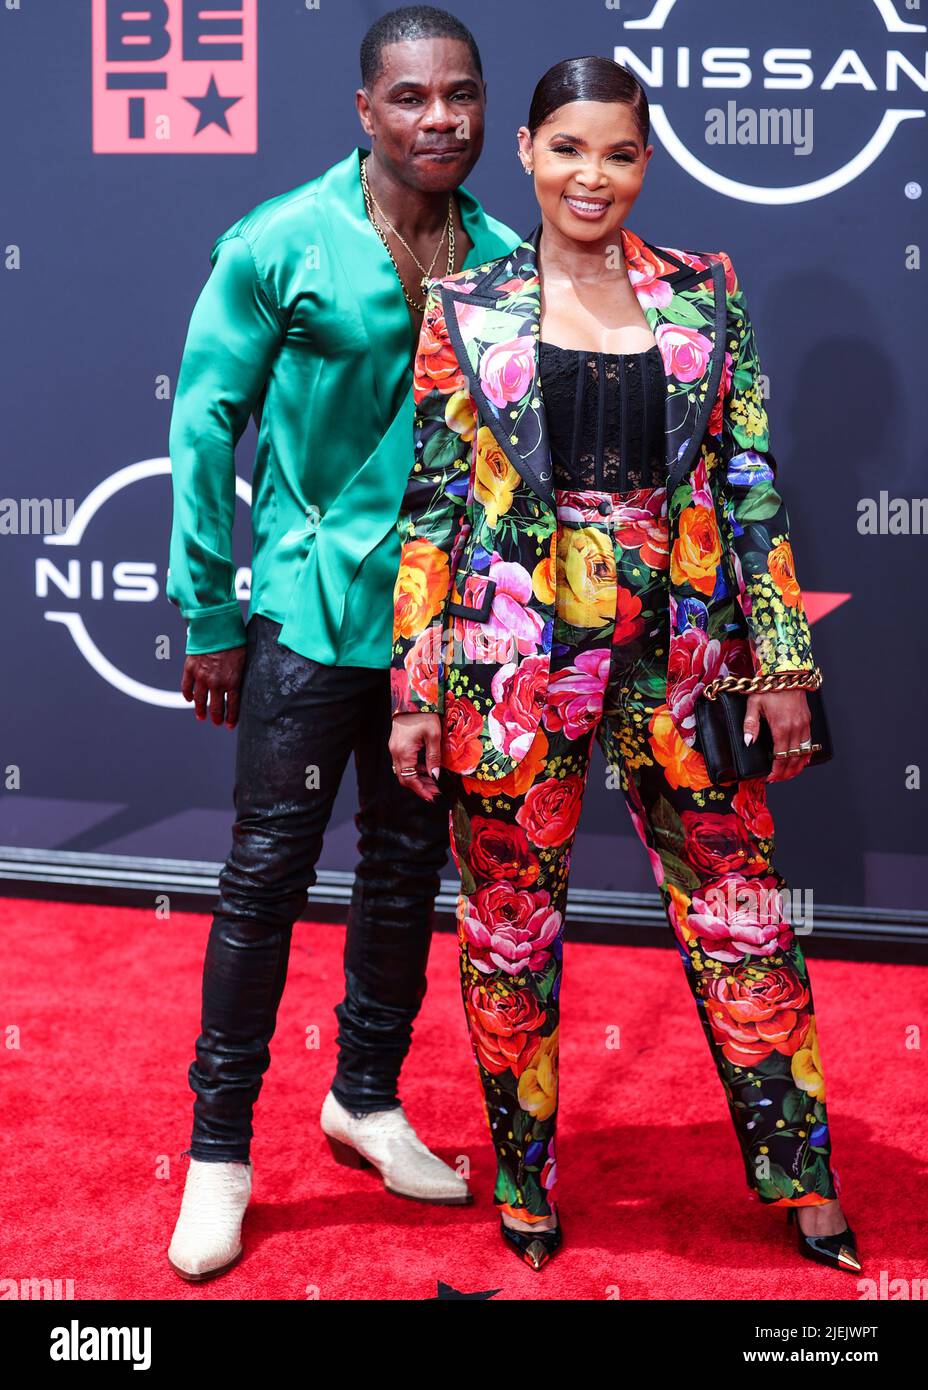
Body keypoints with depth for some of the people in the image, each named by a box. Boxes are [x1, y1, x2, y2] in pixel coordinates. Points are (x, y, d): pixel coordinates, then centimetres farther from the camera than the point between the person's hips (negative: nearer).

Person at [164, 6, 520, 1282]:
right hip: (314, 611, -4)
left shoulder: (504, 259, 3)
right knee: (267, 875, 0)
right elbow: (207, 423, -5)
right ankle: (219, 1150, 13)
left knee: (409, 868, 15)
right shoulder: (281, 245, -8)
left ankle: (368, 1101, 33)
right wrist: (211, 617, -6)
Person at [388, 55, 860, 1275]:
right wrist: (415, 691, -2)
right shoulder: (465, 308, 2)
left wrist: (782, 660, 3)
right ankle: (525, 1180, 27)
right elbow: (433, 502, 2)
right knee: (512, 927, 8)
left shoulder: (704, 295, 6)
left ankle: (802, 1177, 22)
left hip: (684, 652, 1)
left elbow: (751, 484, 6)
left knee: (741, 916, 6)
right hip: (513, 658, -1)